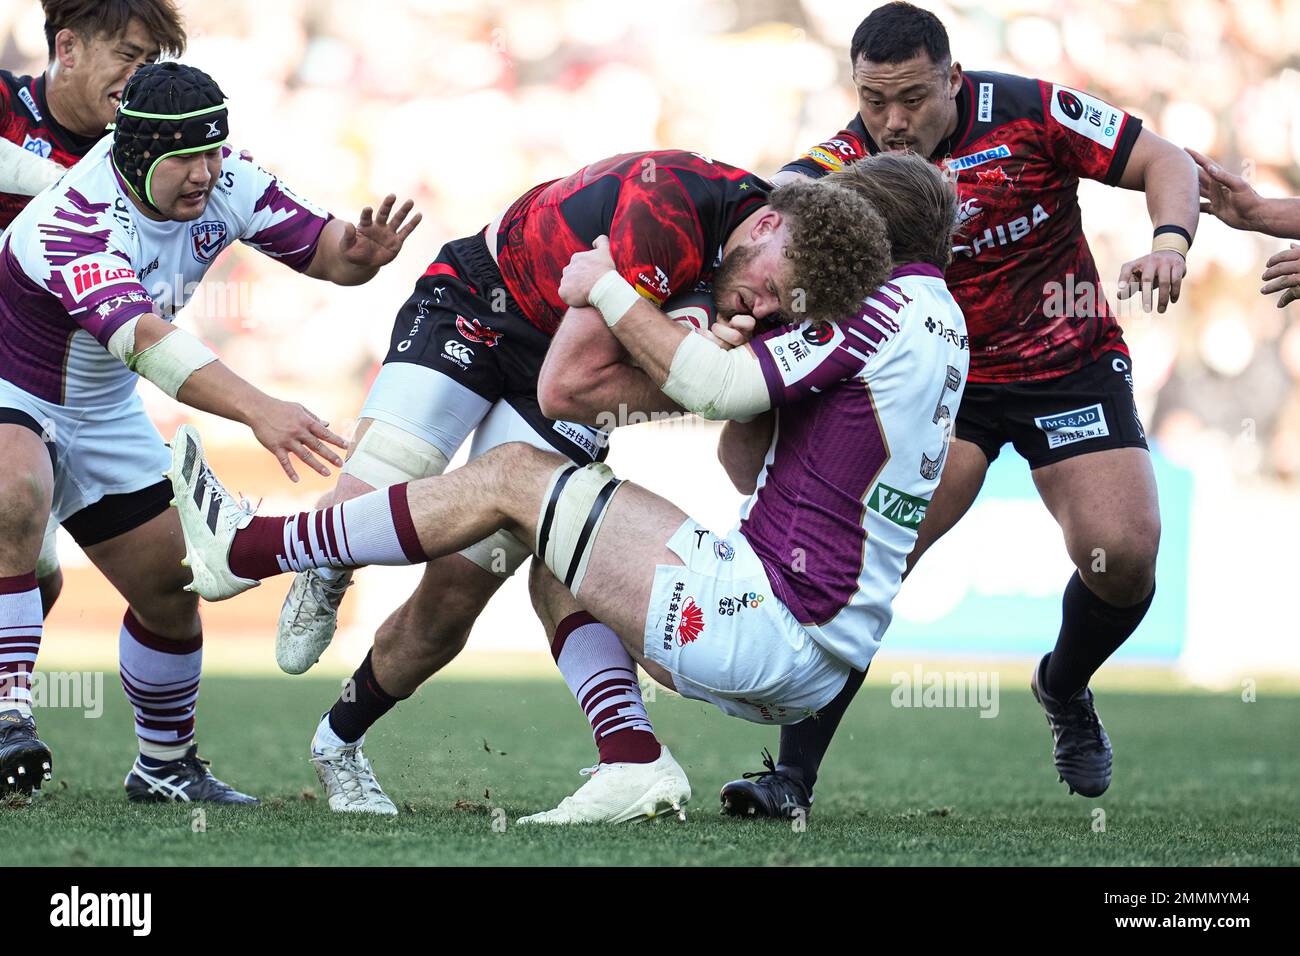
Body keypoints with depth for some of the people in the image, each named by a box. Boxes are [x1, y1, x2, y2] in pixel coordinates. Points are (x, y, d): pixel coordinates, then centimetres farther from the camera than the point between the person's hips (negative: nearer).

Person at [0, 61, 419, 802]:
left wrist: (359, 253, -32)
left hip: (103, 411, 7)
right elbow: (141, 338, -50)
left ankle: (166, 766, 27)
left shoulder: (224, 183, -15)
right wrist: (256, 409, -62)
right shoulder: (77, 220, -36)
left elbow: (319, 248, -6)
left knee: (172, 587, 6)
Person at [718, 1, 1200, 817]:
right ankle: (794, 776, -15)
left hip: (1071, 364, 0)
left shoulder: (1030, 113, -15)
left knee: (1123, 550, -16)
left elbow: (1164, 162, -9)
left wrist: (1170, 241, -29)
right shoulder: (852, 161, -15)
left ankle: (1065, 689, 19)